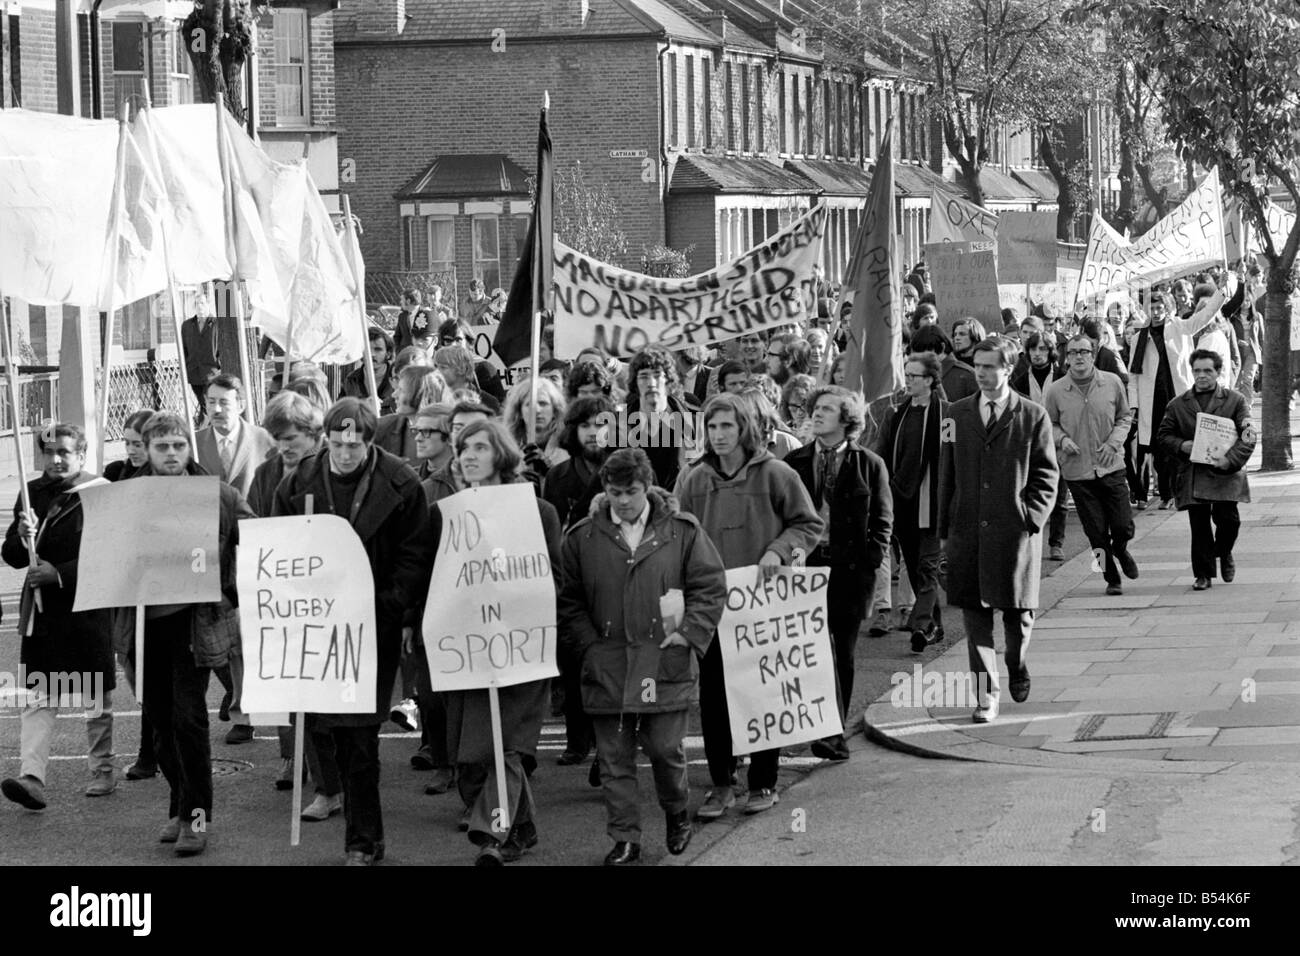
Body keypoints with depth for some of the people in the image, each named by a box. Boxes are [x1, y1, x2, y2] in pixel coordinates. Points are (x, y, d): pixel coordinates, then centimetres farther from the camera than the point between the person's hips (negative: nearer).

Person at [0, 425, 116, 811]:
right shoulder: (32, 493, 8)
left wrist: (60, 573, -19)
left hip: (87, 607, -4)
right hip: (42, 610, 4)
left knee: (96, 700, 10)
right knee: (38, 697, -6)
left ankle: (103, 771, 24)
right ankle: (32, 777, -14)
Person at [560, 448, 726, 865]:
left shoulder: (682, 531, 1)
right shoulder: (583, 538, 5)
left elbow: (711, 587, 3)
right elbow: (569, 602, 9)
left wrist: (689, 634, -8)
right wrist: (588, 647, -2)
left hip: (666, 664, -2)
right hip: (607, 669, 2)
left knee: (665, 748, 2)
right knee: (614, 759, 3)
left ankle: (677, 812, 31)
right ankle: (625, 838, 11)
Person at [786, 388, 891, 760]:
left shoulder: (869, 465, 4)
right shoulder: (794, 463, 9)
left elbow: (882, 520, 5)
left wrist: (869, 562, -5)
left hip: (851, 571, 0)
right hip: (805, 564, 0)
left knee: (845, 654, 8)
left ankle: (834, 732, 19)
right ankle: (829, 732, -15)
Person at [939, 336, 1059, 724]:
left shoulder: (1033, 417, 0)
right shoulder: (958, 414, 8)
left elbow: (1046, 477, 2)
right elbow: (946, 474, 11)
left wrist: (1030, 519, -10)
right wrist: (945, 529, 6)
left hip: (1015, 532, -2)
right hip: (968, 532, 2)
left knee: (1018, 612, 6)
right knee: (975, 614, -1)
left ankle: (1017, 668, 35)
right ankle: (986, 693, 3)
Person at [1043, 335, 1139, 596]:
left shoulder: (1112, 383, -4)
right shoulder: (1056, 391, -6)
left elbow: (1125, 417, 8)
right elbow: (1049, 424, 8)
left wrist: (1114, 442, -7)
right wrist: (1061, 438, -12)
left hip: (1111, 466, 1)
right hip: (1077, 471, 0)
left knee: (1123, 527, 0)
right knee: (1096, 532, 2)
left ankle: (1120, 552, 35)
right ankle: (1112, 579, 21)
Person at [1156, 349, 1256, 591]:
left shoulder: (1236, 401, 4)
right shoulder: (1178, 405, 10)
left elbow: (1248, 436, -3)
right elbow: (1163, 436, 14)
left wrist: (1230, 460, -17)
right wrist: (1181, 446, -7)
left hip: (1225, 473, -1)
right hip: (1192, 476, 1)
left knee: (1228, 519, -6)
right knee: (1199, 525, -1)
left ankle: (1225, 555, 25)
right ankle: (1203, 574, 8)